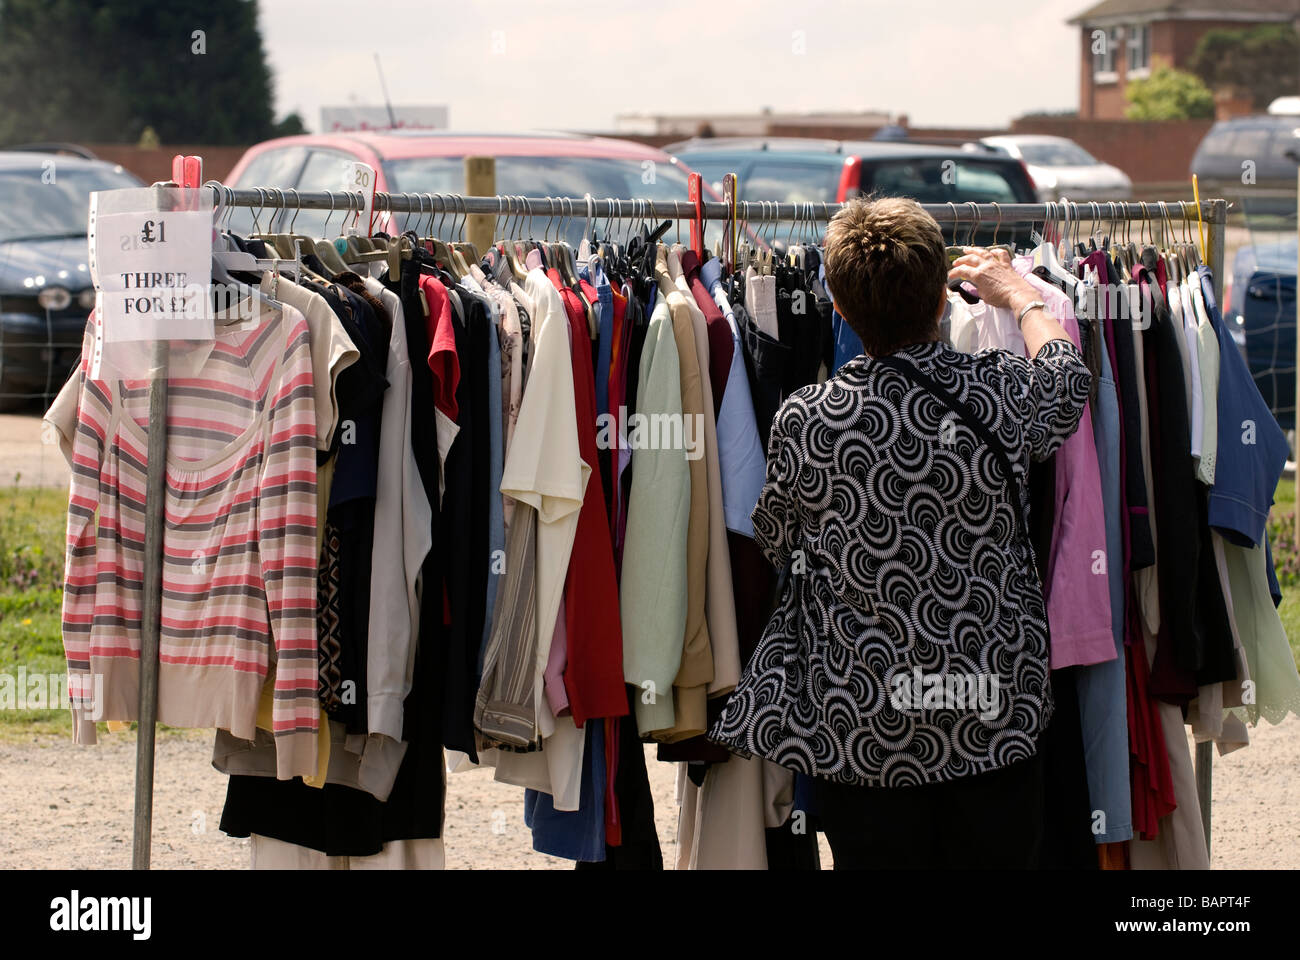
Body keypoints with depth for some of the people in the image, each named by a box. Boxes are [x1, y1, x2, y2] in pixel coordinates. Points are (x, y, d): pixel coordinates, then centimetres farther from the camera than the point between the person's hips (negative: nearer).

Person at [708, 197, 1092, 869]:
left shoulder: (804, 422, -13)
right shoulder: (999, 394, -11)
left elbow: (775, 544, 5)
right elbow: (1067, 372, 15)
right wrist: (1017, 292, 32)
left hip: (861, 732, -1)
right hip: (996, 723, 1)